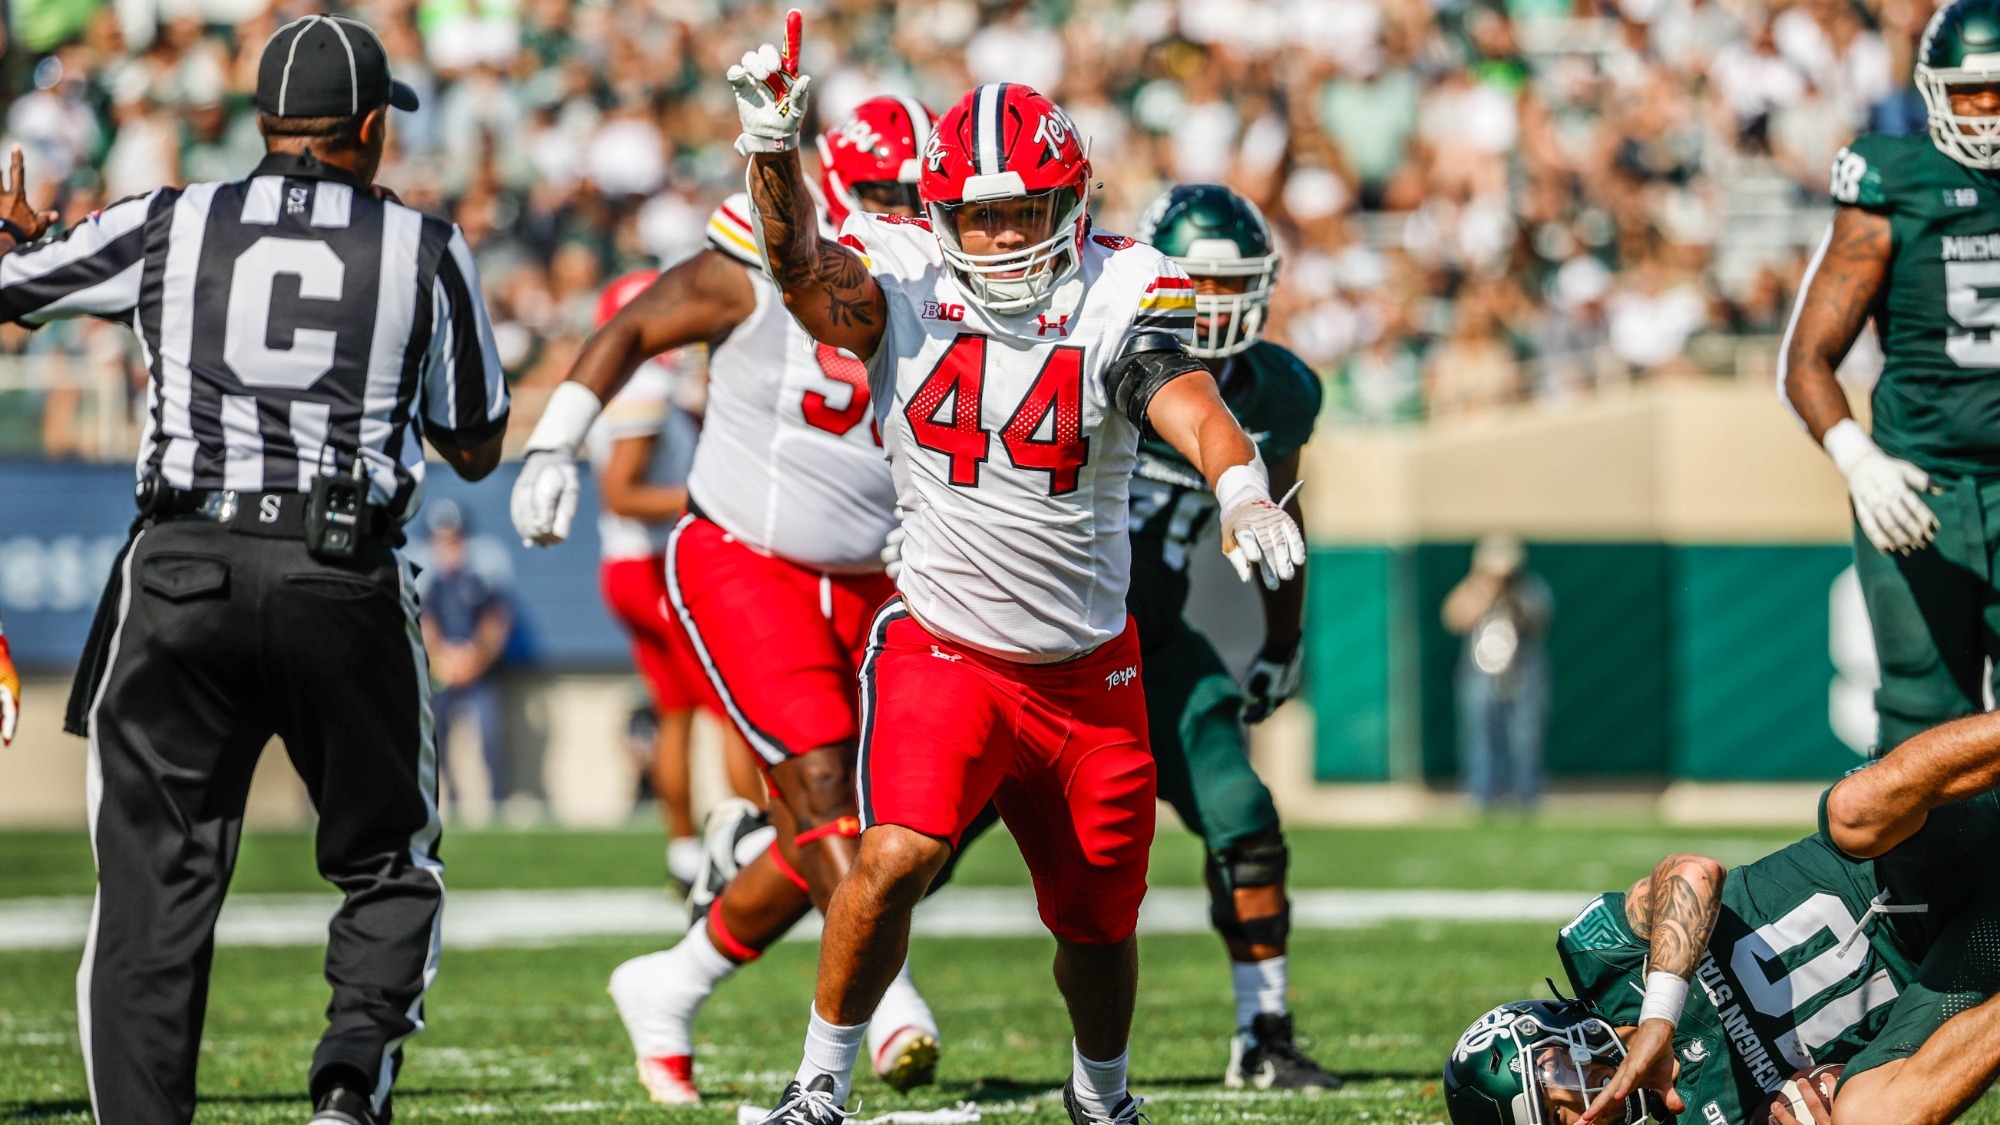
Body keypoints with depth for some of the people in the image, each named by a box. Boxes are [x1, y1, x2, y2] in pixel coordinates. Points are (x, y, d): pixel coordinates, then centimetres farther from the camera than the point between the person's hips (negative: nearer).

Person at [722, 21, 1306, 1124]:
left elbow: (1189, 404, -23)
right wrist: (772, 151, -45)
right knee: (895, 857, -23)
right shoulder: (902, 287, -7)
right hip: (939, 648, -2)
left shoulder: (1116, 298, -7)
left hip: (1089, 669, 2)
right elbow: (803, 269, -26)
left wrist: (1241, 489, -45)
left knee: (1098, 919, 13)